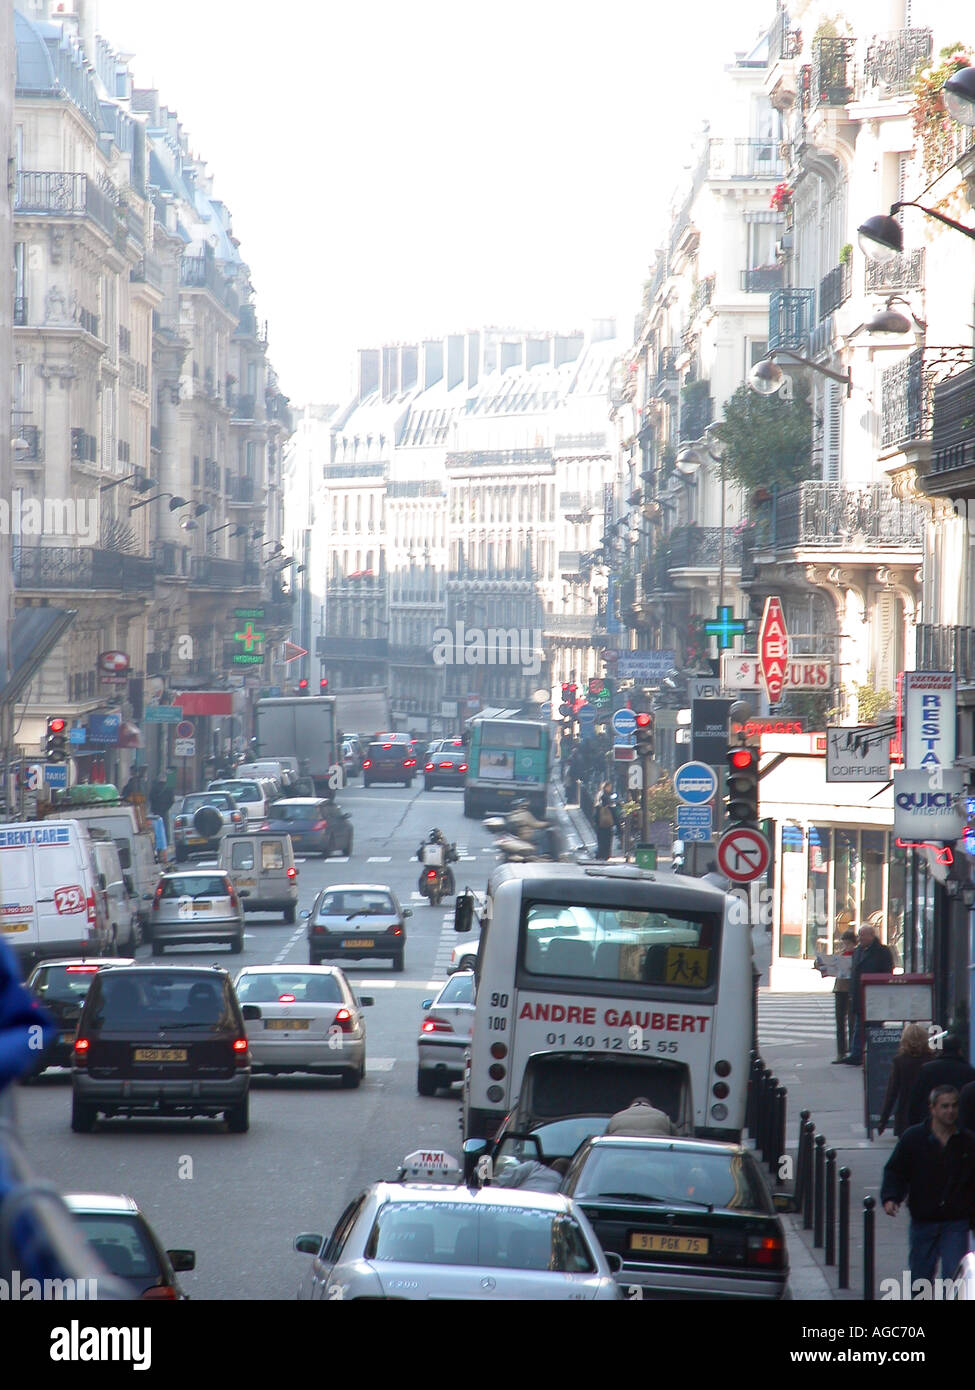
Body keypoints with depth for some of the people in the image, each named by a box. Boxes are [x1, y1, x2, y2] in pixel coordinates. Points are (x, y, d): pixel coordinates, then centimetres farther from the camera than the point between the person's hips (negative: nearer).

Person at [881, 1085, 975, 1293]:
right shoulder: (913, 1137, -3)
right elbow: (895, 1172, -1)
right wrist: (890, 1197, -17)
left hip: (956, 1223, -1)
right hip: (922, 1220, 1)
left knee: (954, 1274, -13)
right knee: (919, 1275, 11)